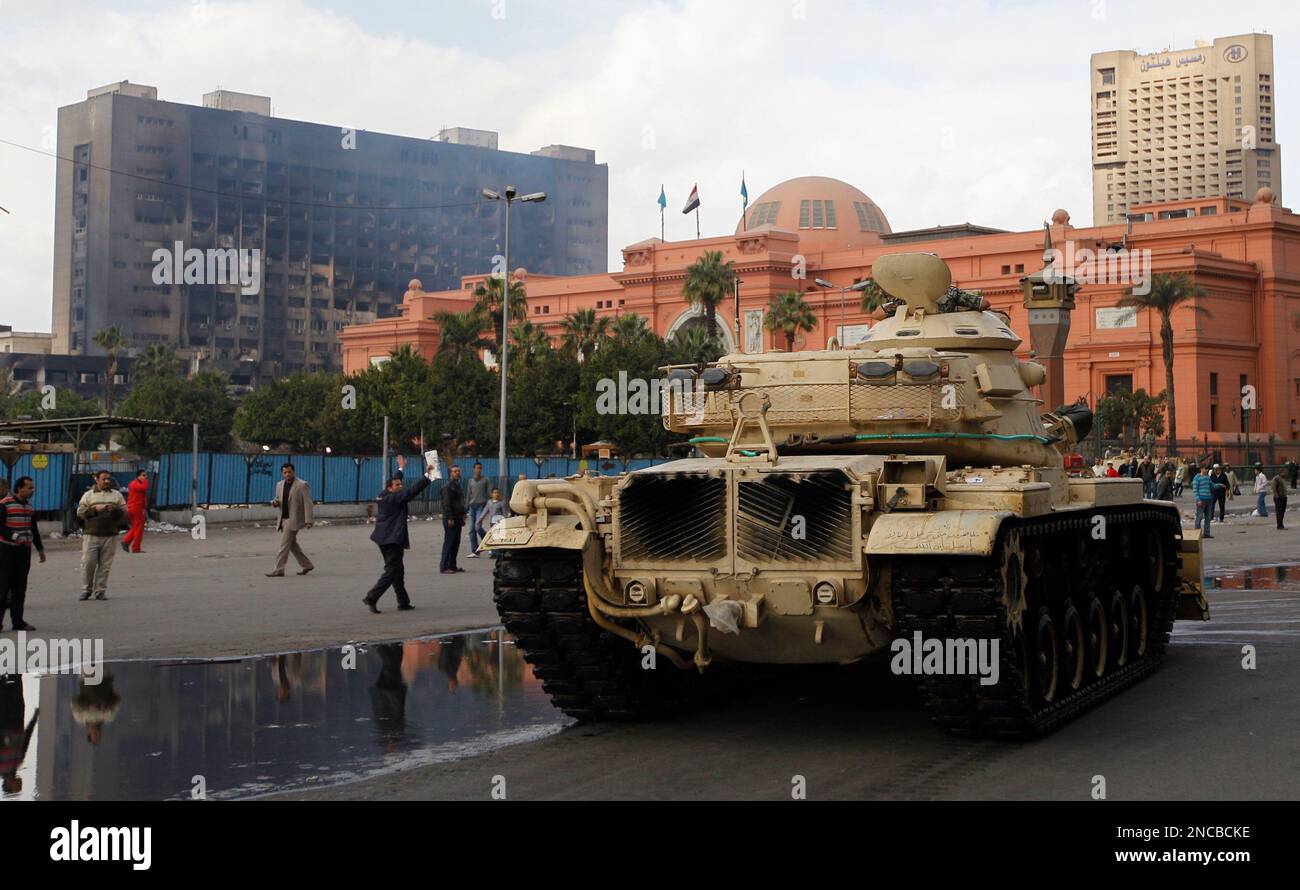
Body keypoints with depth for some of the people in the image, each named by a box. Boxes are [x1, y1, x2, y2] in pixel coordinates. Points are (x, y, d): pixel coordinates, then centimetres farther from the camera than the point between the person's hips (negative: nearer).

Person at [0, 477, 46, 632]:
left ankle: (18, 622, 13)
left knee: (20, 587, 8)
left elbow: (34, 529, 22)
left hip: (24, 551, 6)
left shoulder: (29, 506, 13)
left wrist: (40, 549, 21)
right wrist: (13, 535, -26)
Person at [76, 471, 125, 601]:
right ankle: (86, 589, 9)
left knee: (105, 565, 1)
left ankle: (100, 591, 9)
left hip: (110, 536, 1)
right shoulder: (88, 495, 9)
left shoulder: (117, 495, 14)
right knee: (88, 563, -4)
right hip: (91, 535, -1)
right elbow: (80, 512, 1)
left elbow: (124, 511, 9)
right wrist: (94, 509, -11)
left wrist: (114, 510, -11)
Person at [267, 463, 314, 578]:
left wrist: (308, 520, -21)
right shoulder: (280, 485, 11)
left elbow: (307, 503, -13)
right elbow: (277, 499, 22)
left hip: (294, 519, -8)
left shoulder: (302, 485, -10)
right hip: (284, 519, 8)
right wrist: (274, 502, -4)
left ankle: (278, 570, -8)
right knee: (292, 544, 14)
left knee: (285, 544, -10)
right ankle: (306, 565, 25)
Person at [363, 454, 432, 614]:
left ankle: (403, 602, 17)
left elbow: (394, 481, 30)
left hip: (386, 539, 10)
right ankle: (371, 598, -11)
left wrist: (401, 468, 44)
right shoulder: (394, 498, -14)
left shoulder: (385, 497, 12)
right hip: (393, 540, -10)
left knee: (398, 571, 14)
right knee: (391, 572, -7)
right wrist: (426, 476, -20)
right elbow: (411, 492, -22)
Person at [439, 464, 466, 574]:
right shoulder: (448, 486, -11)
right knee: (449, 542, -9)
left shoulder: (457, 485, 19)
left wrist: (462, 517, 23)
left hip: (457, 519, 9)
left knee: (456, 543, 11)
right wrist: (449, 518, -23)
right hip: (450, 519, -9)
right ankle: (444, 567, -7)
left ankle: (452, 566, 16)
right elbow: (446, 503, -17)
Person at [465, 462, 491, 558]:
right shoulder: (471, 481, 16)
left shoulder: (485, 480, 4)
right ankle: (474, 551, 4)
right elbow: (469, 495, 18)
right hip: (472, 506, 5)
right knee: (472, 529, 1)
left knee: (478, 527, -19)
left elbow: (490, 492, 0)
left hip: (481, 505, -5)